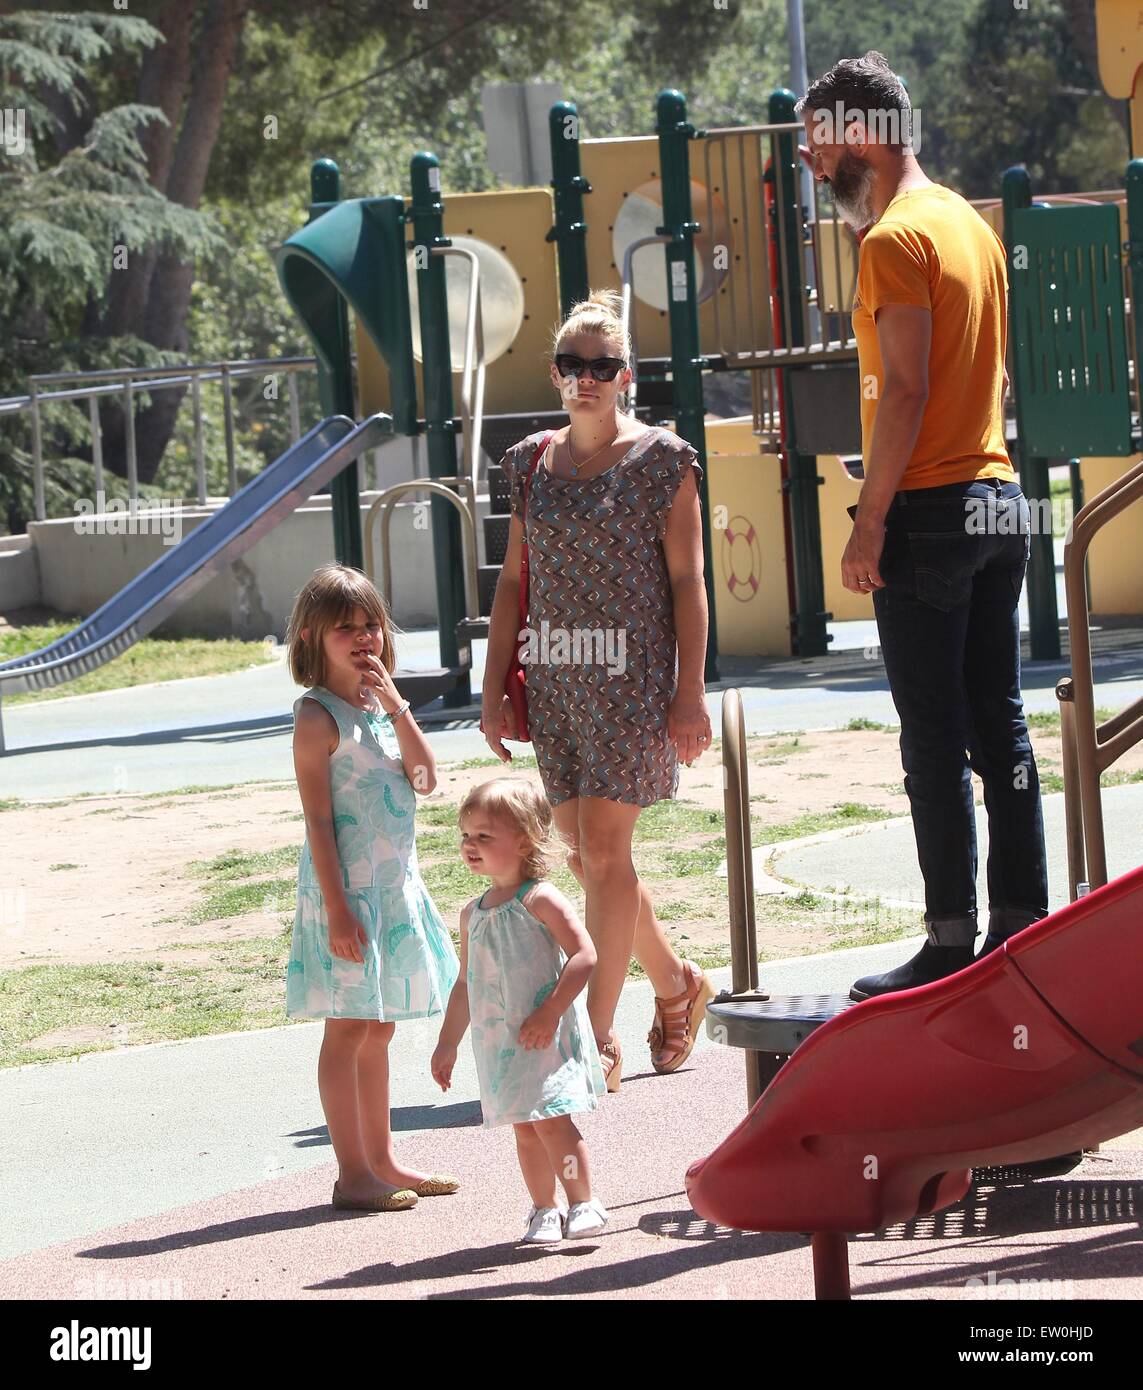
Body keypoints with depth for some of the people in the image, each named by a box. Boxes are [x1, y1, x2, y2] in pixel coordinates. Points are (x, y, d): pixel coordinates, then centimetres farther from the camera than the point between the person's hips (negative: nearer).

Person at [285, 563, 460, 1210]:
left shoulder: (382, 706, 12)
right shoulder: (319, 717, -11)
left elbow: (426, 780, 1)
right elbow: (319, 820, -15)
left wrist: (396, 706, -9)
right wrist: (337, 909, -19)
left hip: (395, 883, 8)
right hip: (347, 887, -8)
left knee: (379, 1029, 14)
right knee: (350, 1028, -4)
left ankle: (382, 1160, 22)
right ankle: (353, 1174, -2)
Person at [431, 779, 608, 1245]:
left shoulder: (539, 900, -9)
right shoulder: (473, 913, 13)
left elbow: (584, 955, -15)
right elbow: (466, 984, 21)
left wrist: (549, 1013, -22)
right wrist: (448, 1044, 20)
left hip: (547, 1036, -7)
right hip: (499, 1043, 7)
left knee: (552, 1120, -12)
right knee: (526, 1131, 9)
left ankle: (583, 1203, -3)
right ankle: (545, 1210, 17)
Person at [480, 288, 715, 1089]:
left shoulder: (661, 460, -2)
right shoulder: (533, 463, 11)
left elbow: (686, 580, -3)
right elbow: (514, 581, 14)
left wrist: (690, 692, -8)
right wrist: (495, 687, 9)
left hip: (631, 676, -5)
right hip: (554, 678, 5)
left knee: (604, 847, -9)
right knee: (584, 853, 9)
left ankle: (599, 1037, -5)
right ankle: (676, 984, 30)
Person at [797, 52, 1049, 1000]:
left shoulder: (896, 238, -13)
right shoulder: (971, 223, 15)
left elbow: (905, 390, -18)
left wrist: (870, 522, -17)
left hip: (930, 508, -9)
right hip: (999, 500, 9)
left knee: (935, 740, -6)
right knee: (1000, 724, 10)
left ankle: (952, 940, -6)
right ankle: (1023, 924, 11)